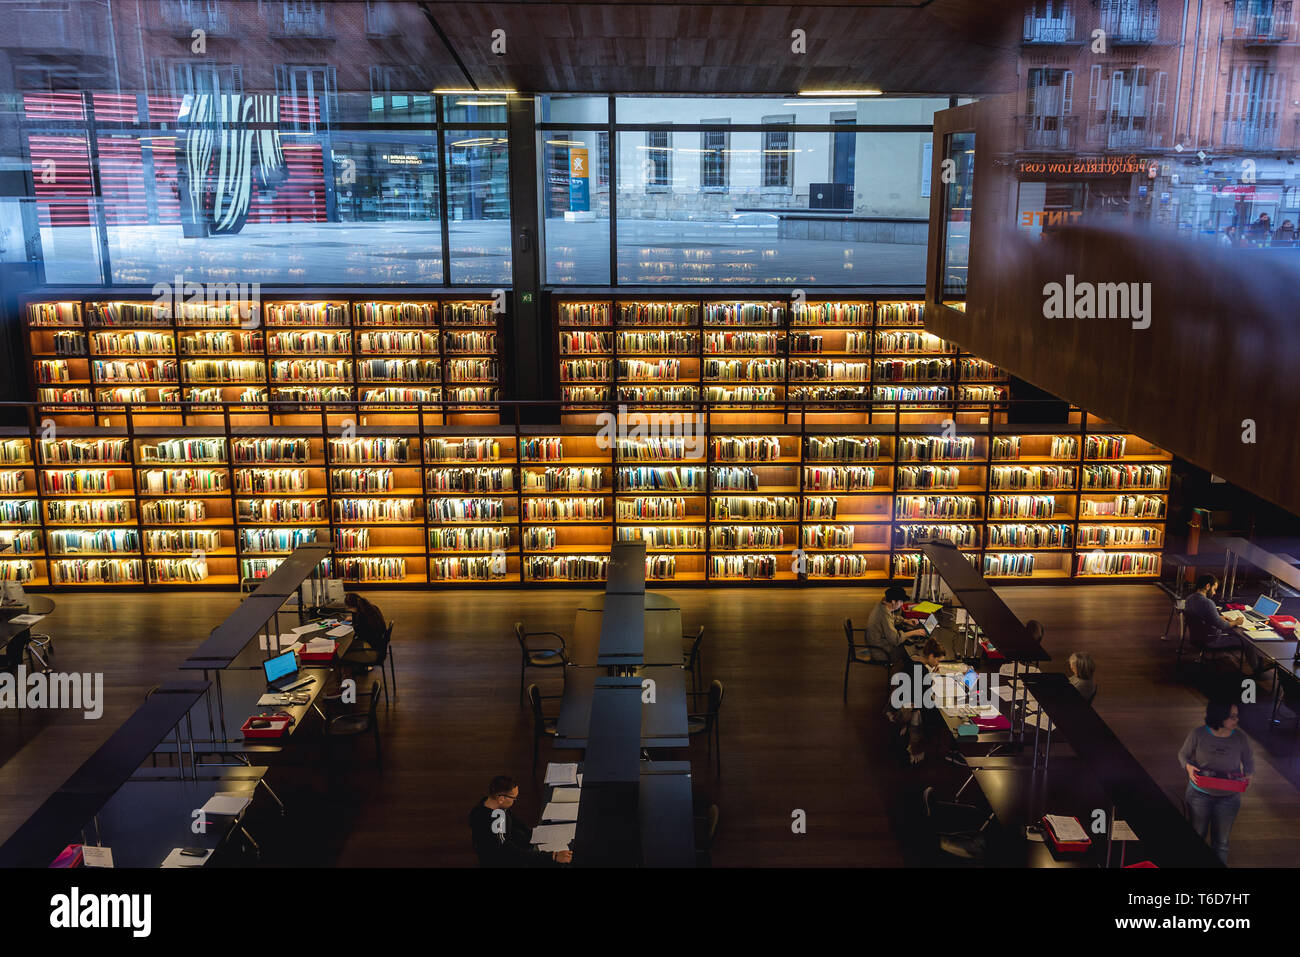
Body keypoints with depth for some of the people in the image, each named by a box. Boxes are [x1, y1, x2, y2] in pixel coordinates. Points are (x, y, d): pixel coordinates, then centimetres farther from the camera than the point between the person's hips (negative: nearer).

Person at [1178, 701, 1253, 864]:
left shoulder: (1240, 737, -10)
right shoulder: (1198, 734, -15)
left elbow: (1248, 760, 5)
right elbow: (1183, 754, -1)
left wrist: (1248, 775, -15)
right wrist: (1188, 766, -22)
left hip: (1228, 797, 1)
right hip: (1200, 794, -1)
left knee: (1221, 841, 16)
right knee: (1196, 836, 15)